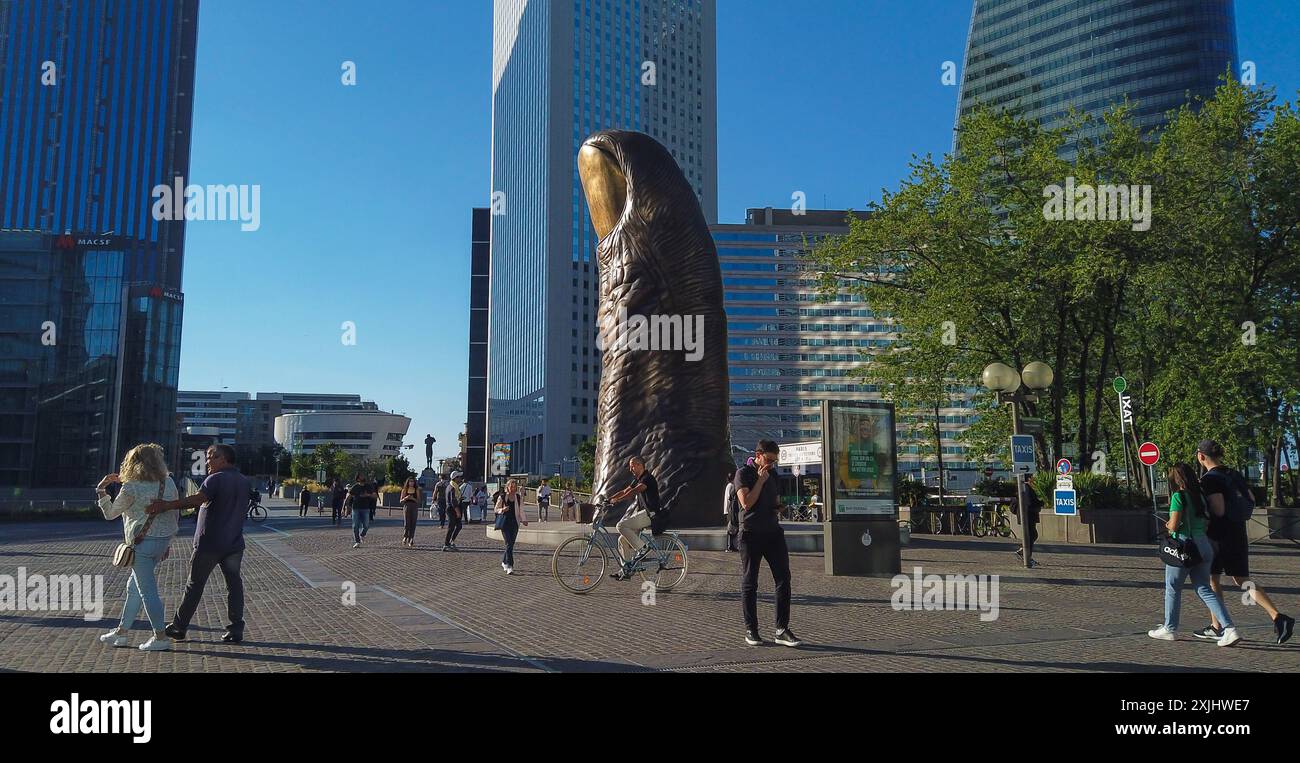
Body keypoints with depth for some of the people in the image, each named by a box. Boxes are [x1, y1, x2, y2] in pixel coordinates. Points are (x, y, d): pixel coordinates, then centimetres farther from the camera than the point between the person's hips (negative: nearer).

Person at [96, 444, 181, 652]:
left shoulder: (131, 489, -13)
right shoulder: (169, 484, 4)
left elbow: (110, 513, 2)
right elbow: (175, 516, 11)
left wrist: (101, 490, 15)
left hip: (142, 543, -7)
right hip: (163, 541, 7)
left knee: (147, 590, -2)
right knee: (134, 586, 20)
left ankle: (161, 637, 0)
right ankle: (122, 631, 30)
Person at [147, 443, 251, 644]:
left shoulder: (216, 479, -13)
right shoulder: (245, 482, 11)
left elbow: (198, 499, -30)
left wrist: (167, 505, -40)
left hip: (209, 543, -5)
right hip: (234, 544, 6)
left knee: (195, 584, 7)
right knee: (234, 584, 6)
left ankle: (179, 627, 17)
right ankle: (236, 629, 3)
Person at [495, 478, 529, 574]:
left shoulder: (519, 497, 9)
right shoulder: (502, 497, 0)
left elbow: (521, 511, 13)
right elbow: (496, 509, 4)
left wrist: (524, 520, -1)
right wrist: (502, 510, -16)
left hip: (515, 523, 4)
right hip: (505, 522, -4)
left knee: (511, 544, 7)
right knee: (509, 544, -13)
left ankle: (504, 562, 30)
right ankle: (509, 566, -14)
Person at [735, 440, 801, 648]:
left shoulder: (772, 474, 15)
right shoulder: (744, 473, -5)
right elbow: (746, 503, -17)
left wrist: (778, 506, 7)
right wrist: (761, 480, -14)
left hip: (773, 531, 6)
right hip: (751, 534, -6)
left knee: (783, 578, -2)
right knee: (749, 582, 4)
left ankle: (782, 630, 3)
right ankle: (751, 630, 13)